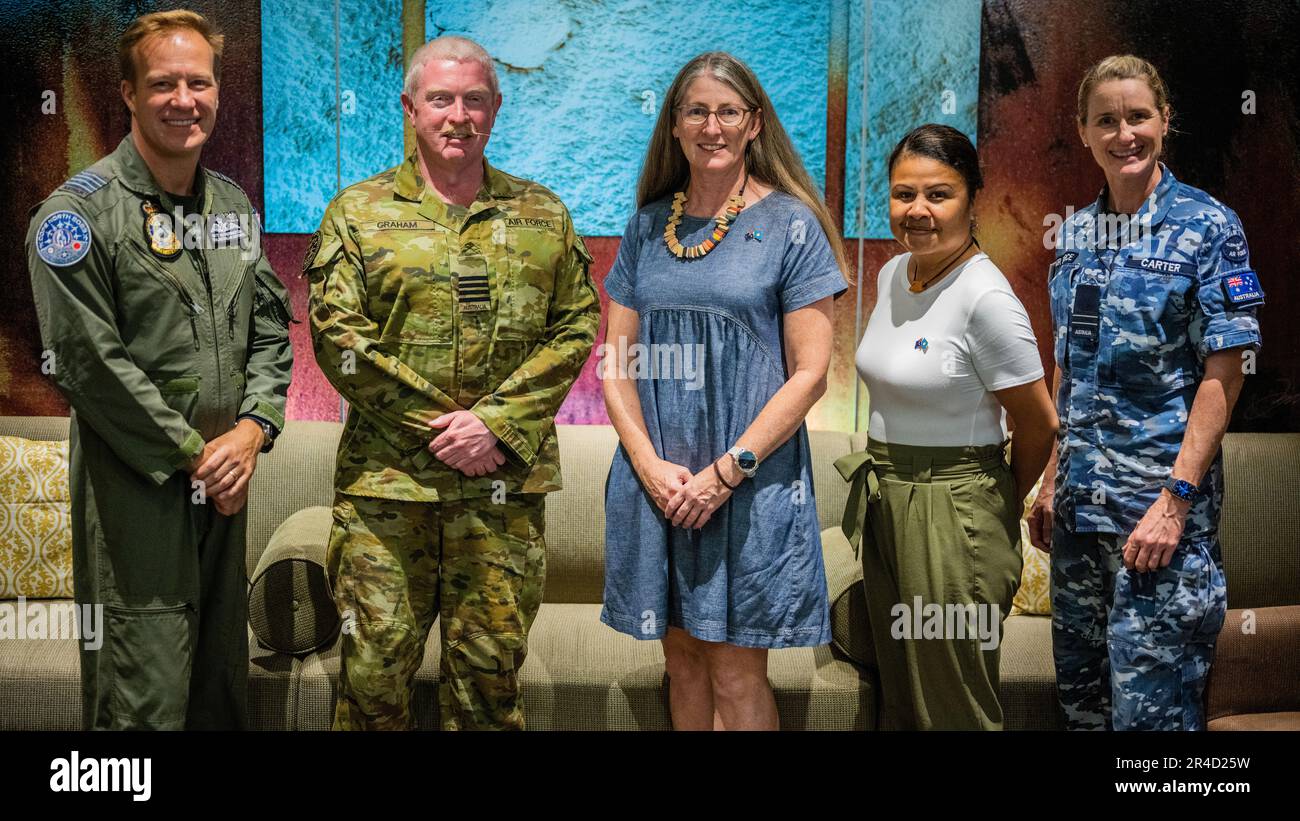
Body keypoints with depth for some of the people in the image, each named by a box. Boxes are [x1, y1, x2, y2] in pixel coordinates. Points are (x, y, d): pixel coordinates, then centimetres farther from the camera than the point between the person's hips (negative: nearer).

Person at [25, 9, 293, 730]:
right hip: (135, 490, -6)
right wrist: (191, 453, -13)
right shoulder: (78, 212, -10)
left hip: (223, 483, 7)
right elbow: (88, 362, -15)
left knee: (223, 683, 17)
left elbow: (271, 327, 12)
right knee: (145, 702, -2)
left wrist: (252, 430, -4)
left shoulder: (234, 206, 11)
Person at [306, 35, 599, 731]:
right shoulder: (359, 211, 5)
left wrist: (497, 422, -9)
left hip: (507, 479, 2)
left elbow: (577, 326, 5)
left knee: (491, 665, 10)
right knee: (376, 663, 4)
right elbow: (337, 334, -4)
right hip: (386, 477, -1)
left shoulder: (544, 215, 11)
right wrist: (437, 426, -11)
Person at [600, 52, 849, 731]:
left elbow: (809, 372, -8)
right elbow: (617, 360, 8)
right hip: (655, 481, 4)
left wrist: (726, 472, -14)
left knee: (737, 675, 3)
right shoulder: (648, 225, 9)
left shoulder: (790, 224, -3)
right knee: (682, 660, 13)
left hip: (751, 485, -4)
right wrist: (649, 463, -7)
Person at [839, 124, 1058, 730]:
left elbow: (1039, 424, -11)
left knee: (953, 706, 6)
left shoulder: (986, 297, -19)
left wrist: (1001, 502, 5)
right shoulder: (891, 275, 5)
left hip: (953, 514, -7)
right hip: (885, 499, 7)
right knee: (899, 695, 18)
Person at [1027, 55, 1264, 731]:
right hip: (1080, 498, 6)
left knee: (1149, 704, -2)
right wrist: (1053, 480, 12)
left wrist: (1177, 498, -18)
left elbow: (1224, 372, -11)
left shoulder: (1206, 226, -7)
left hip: (1159, 503, -6)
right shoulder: (1075, 234, 9)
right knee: (1078, 692, 14)